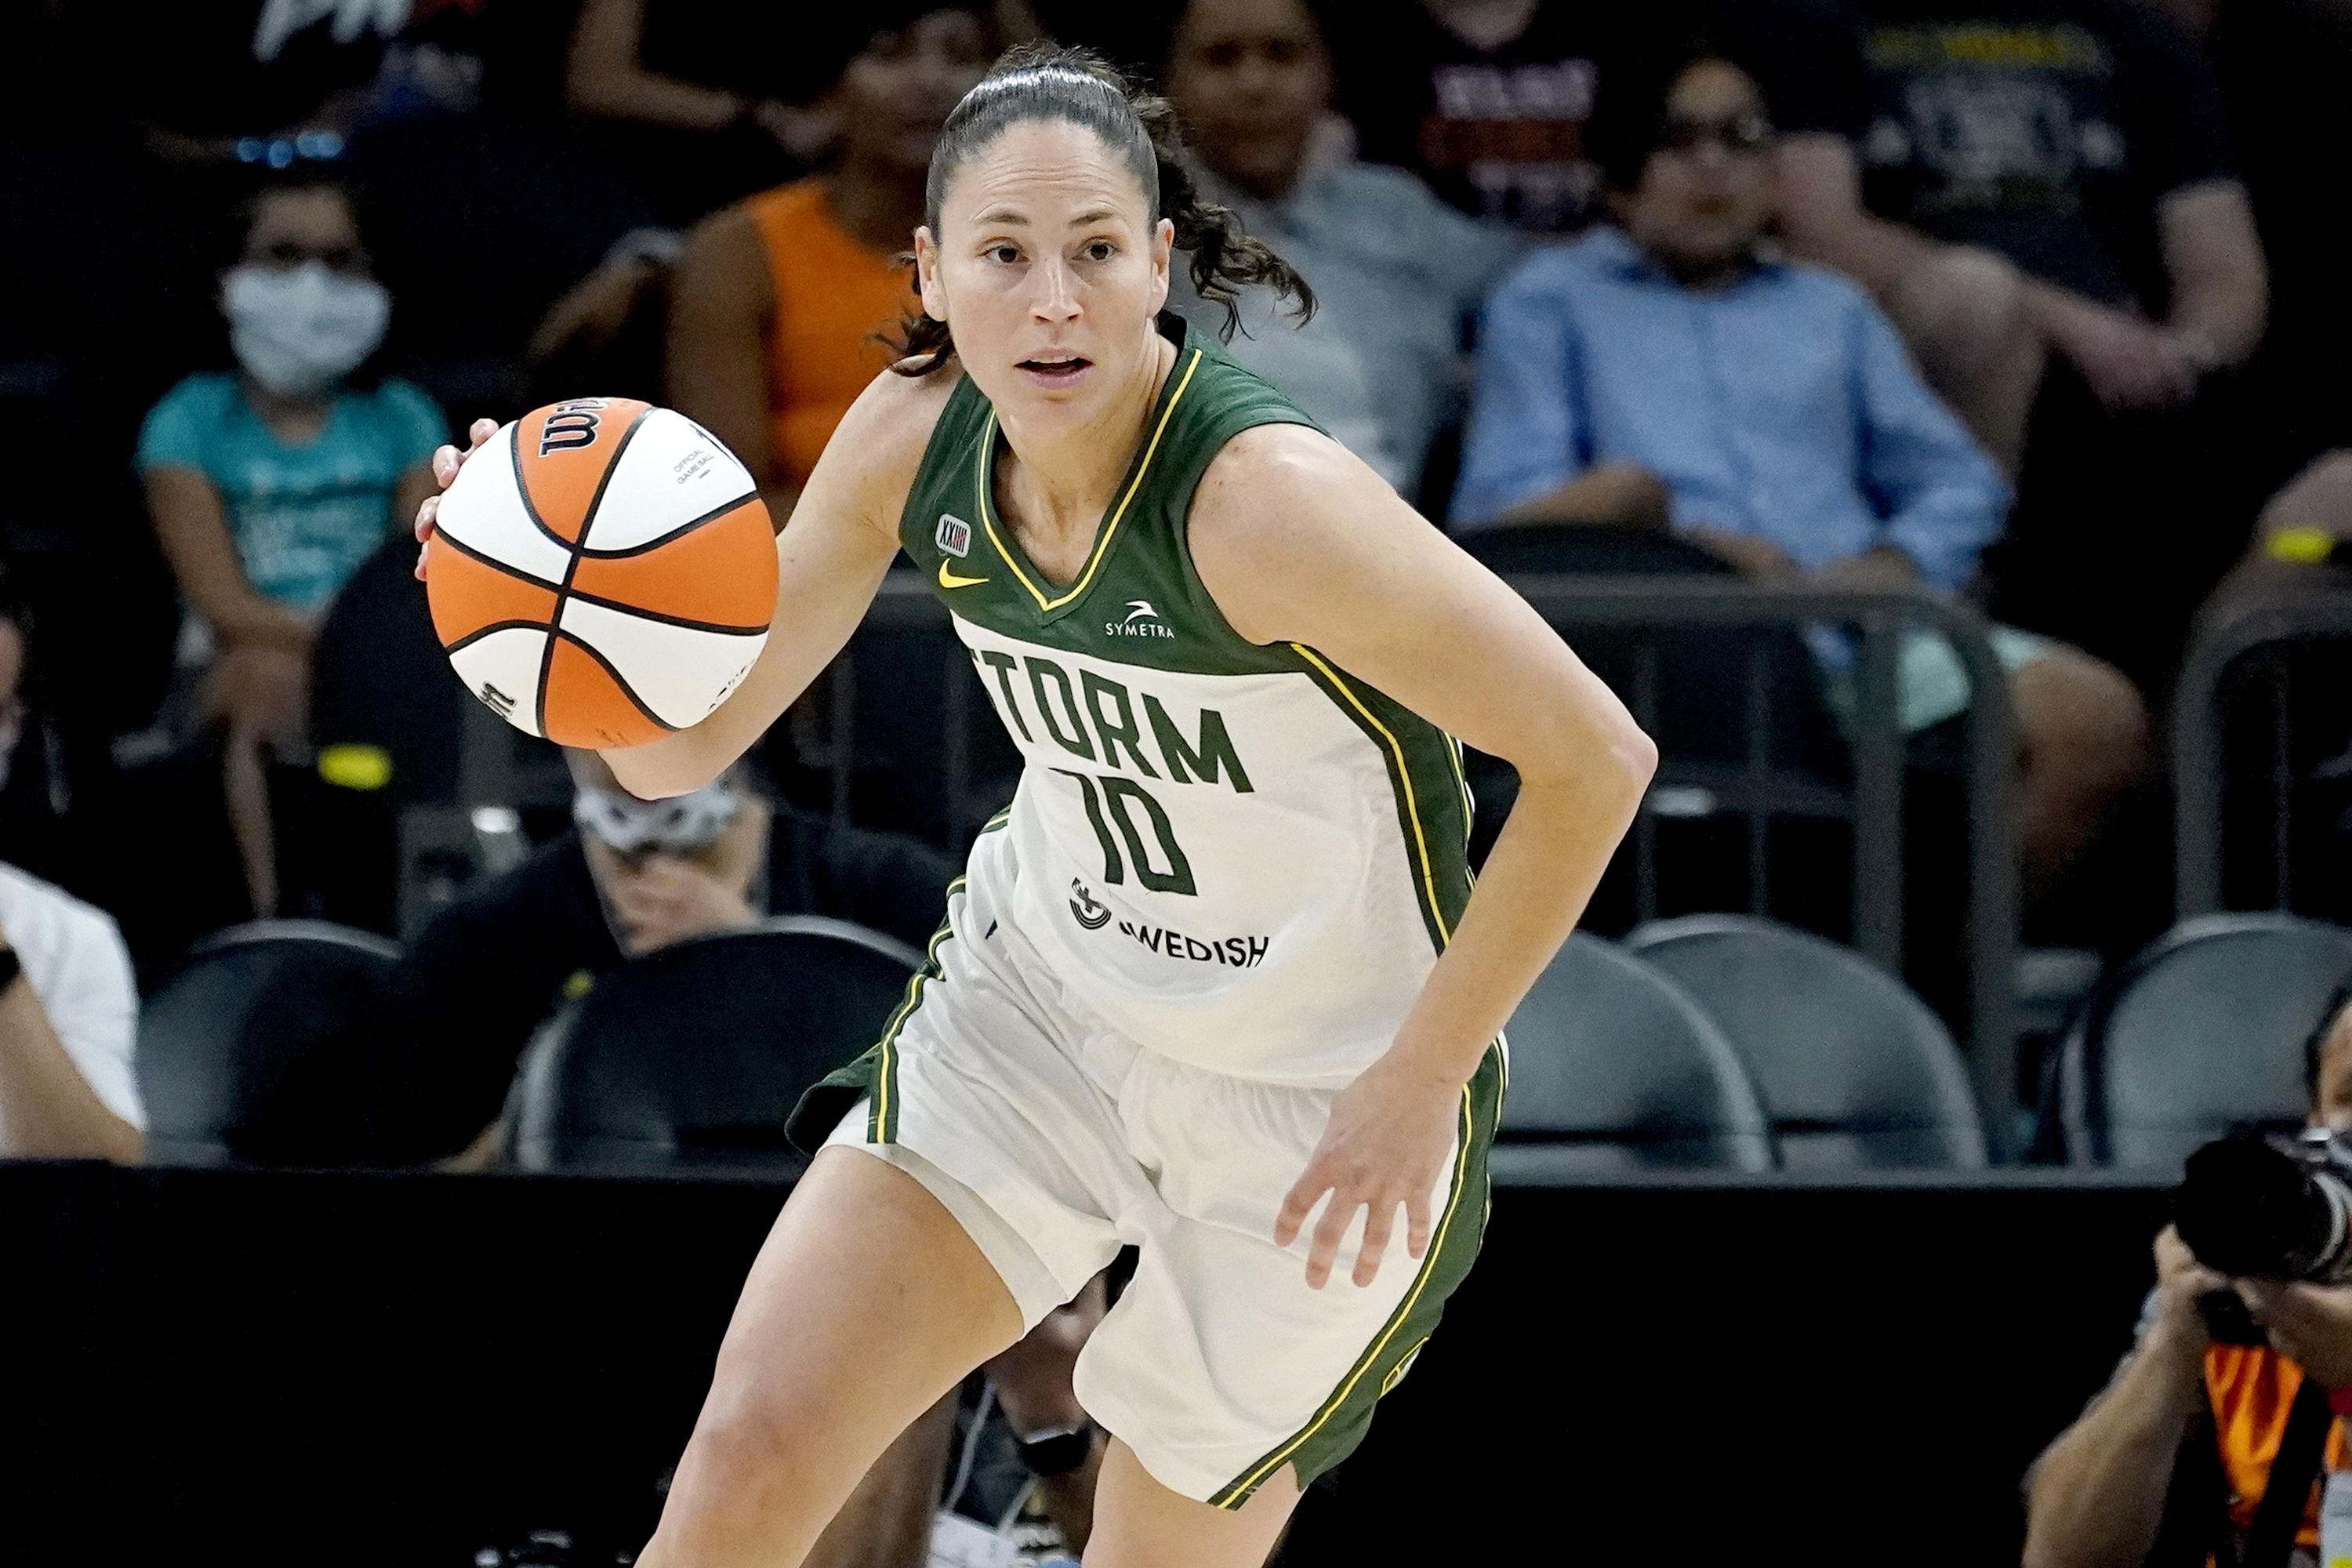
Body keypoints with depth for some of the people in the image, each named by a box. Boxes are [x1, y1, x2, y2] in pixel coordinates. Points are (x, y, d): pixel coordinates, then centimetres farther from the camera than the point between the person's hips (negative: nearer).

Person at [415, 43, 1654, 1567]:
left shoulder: (1263, 496, -31)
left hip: (1318, 1097, -5)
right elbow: (687, 742, -4)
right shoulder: (914, 433, -12)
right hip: (1038, 992, 5)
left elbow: (1595, 758, -25)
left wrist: (1419, 1085, -19)